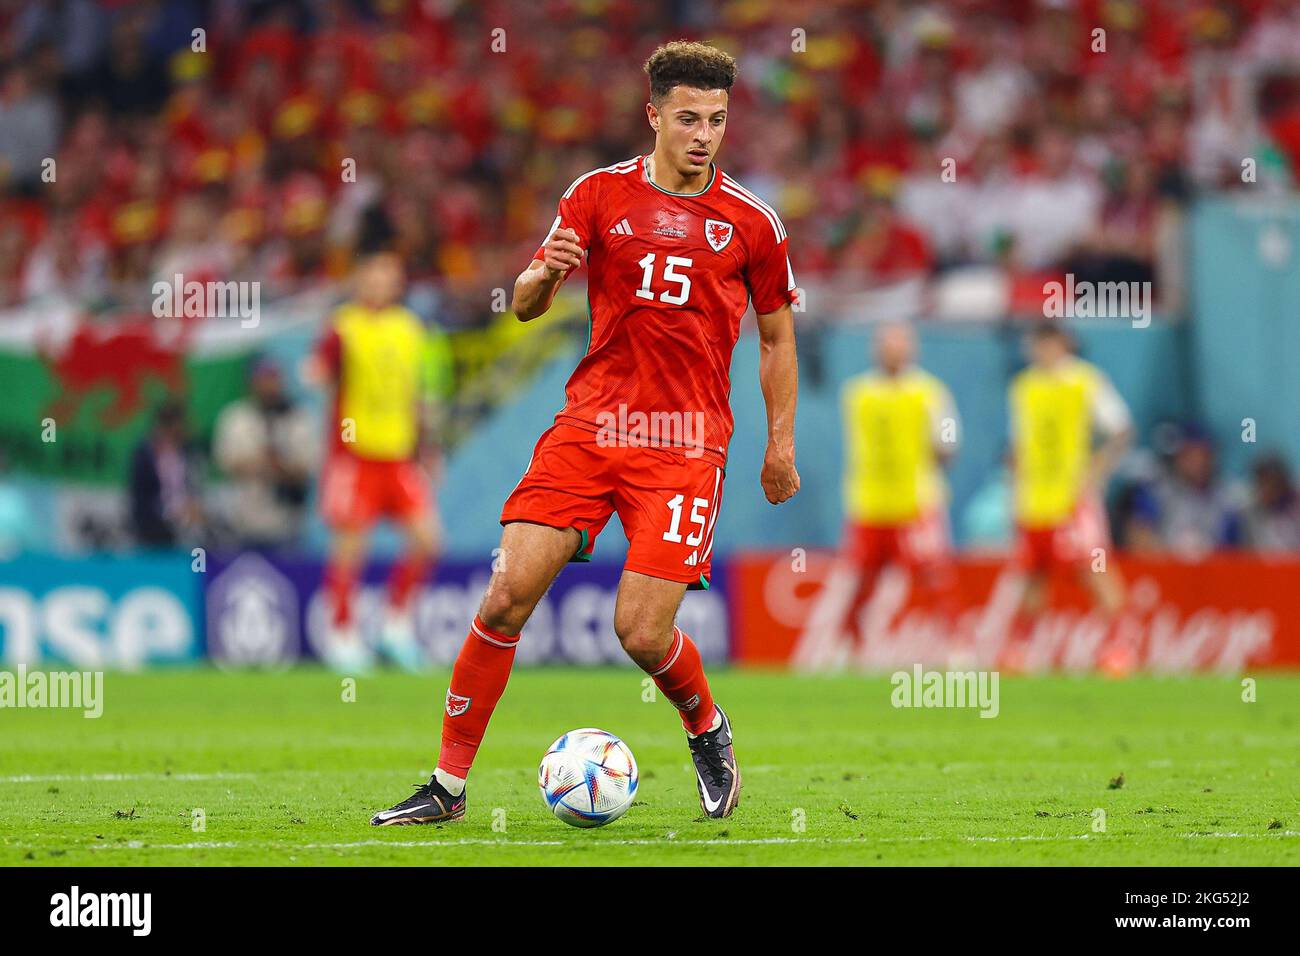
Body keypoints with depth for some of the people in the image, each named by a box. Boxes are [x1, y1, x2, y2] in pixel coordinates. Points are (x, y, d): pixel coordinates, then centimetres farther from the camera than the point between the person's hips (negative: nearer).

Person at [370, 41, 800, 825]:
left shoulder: (751, 222, 3)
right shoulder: (600, 194, 4)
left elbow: (777, 335, 14)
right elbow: (525, 306, 5)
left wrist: (781, 444, 9)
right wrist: (543, 275, -18)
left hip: (686, 444, -1)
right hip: (589, 426, 1)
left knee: (642, 631, -11)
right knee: (510, 592, -11)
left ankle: (708, 731, 22)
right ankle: (449, 783, -2)